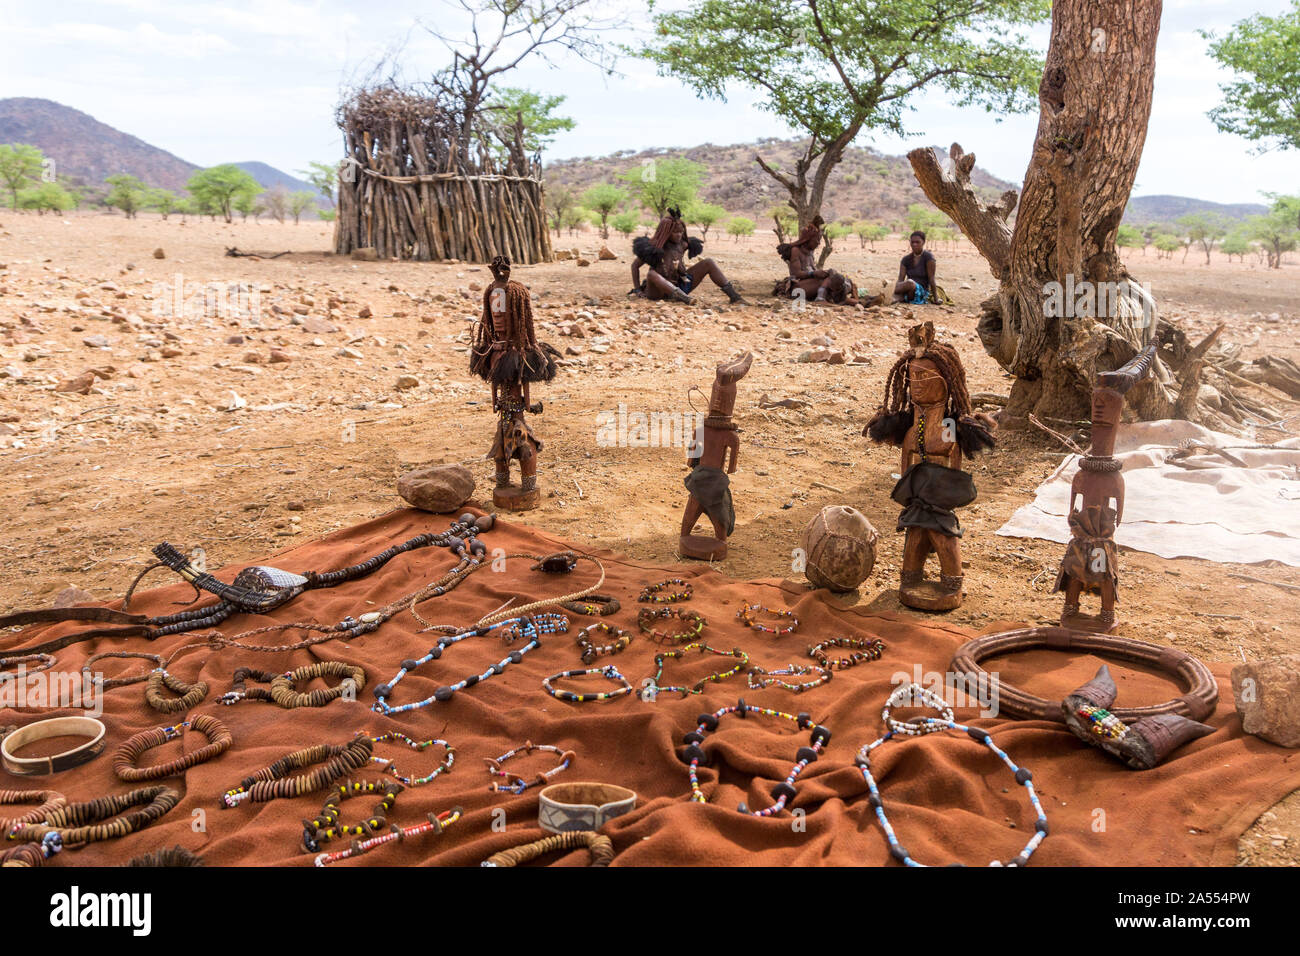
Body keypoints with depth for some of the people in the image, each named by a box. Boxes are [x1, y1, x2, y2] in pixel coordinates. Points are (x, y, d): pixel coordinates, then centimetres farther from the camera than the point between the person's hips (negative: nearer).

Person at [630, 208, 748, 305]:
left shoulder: (682, 245, 5)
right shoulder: (653, 247, -8)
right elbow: (635, 265, -1)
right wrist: (637, 290, -5)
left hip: (679, 286, 5)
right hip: (659, 291, -5)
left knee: (709, 263, -4)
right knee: (651, 274, -40)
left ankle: (734, 296, -17)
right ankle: (685, 298, -57)